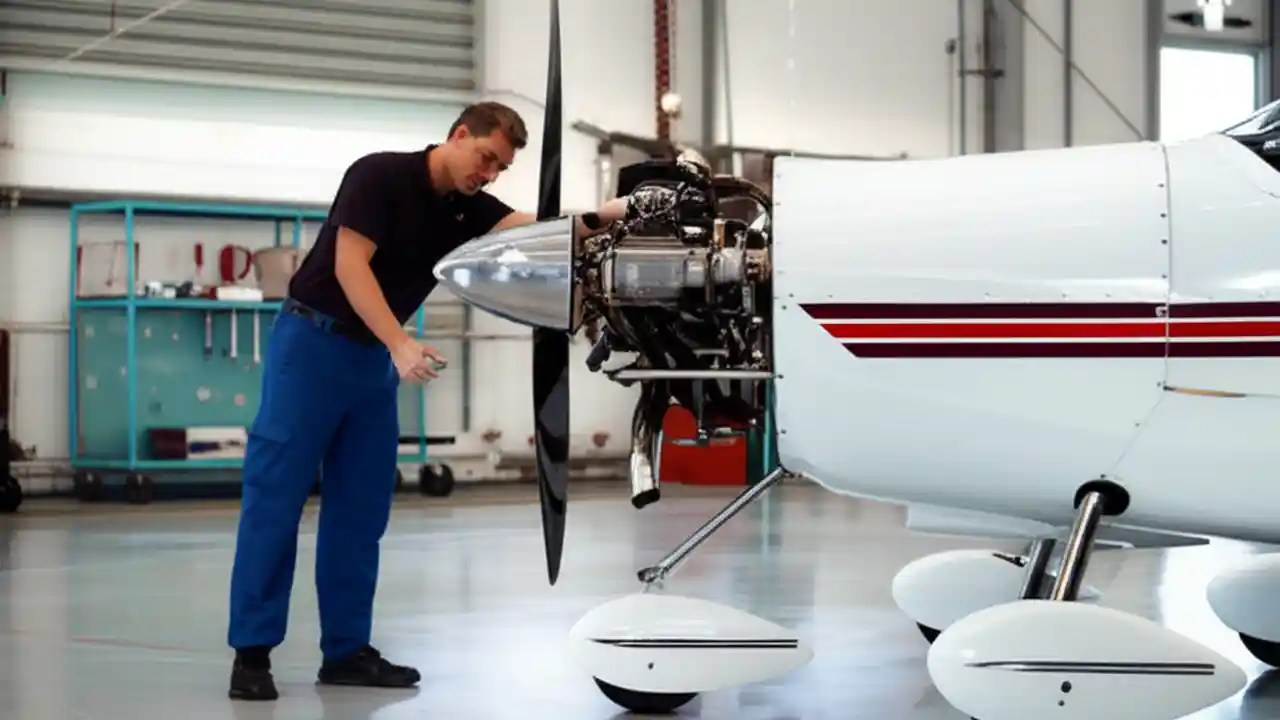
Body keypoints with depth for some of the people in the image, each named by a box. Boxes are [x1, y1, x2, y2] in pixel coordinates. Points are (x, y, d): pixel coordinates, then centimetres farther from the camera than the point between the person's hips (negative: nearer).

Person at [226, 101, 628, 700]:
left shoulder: (469, 209, 7)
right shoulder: (380, 175, -13)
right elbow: (350, 265, -20)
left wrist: (601, 218, -27)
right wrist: (401, 345, -29)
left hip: (374, 358, 8)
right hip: (312, 342, -8)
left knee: (361, 510, 5)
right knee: (274, 501, -7)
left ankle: (347, 650, 10)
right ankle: (251, 650, -5)